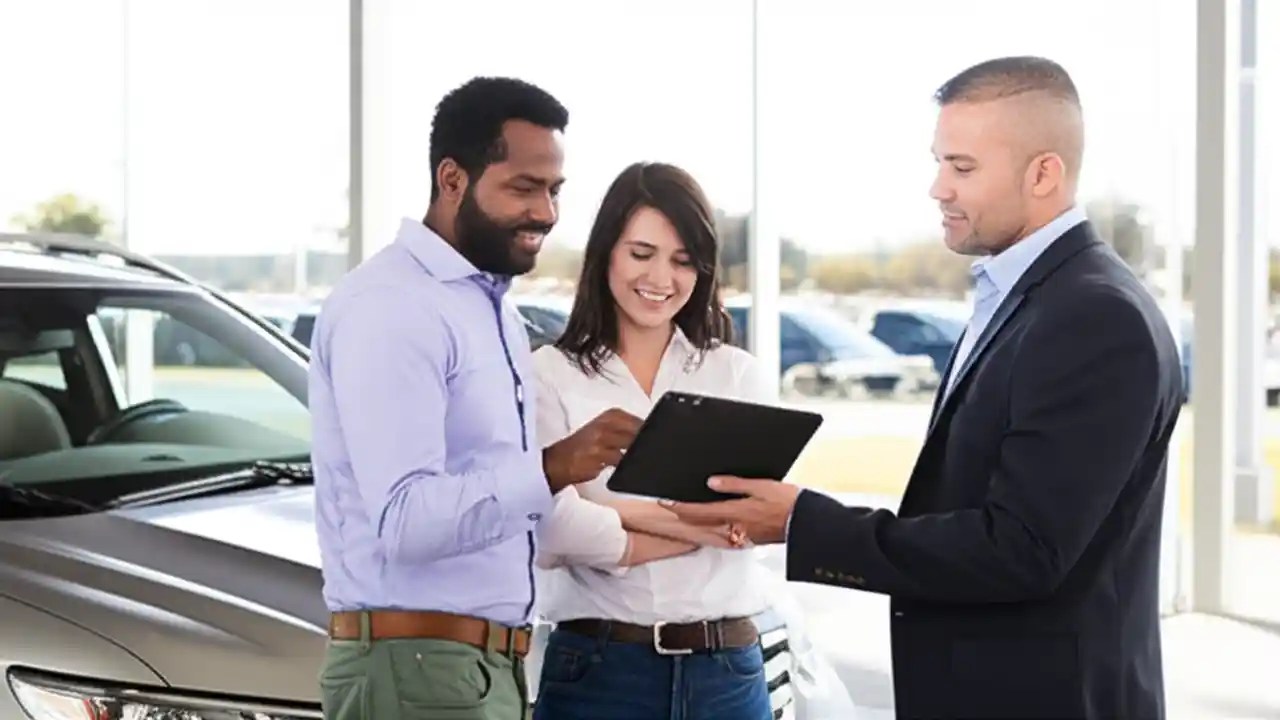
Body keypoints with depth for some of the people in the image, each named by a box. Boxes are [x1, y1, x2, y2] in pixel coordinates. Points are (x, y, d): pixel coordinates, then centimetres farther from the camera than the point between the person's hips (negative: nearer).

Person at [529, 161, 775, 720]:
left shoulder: (735, 372, 7)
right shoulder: (551, 374, -2)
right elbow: (552, 533, -15)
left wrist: (607, 509, -11)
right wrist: (693, 527, -7)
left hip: (727, 664, 3)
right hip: (596, 666, -2)